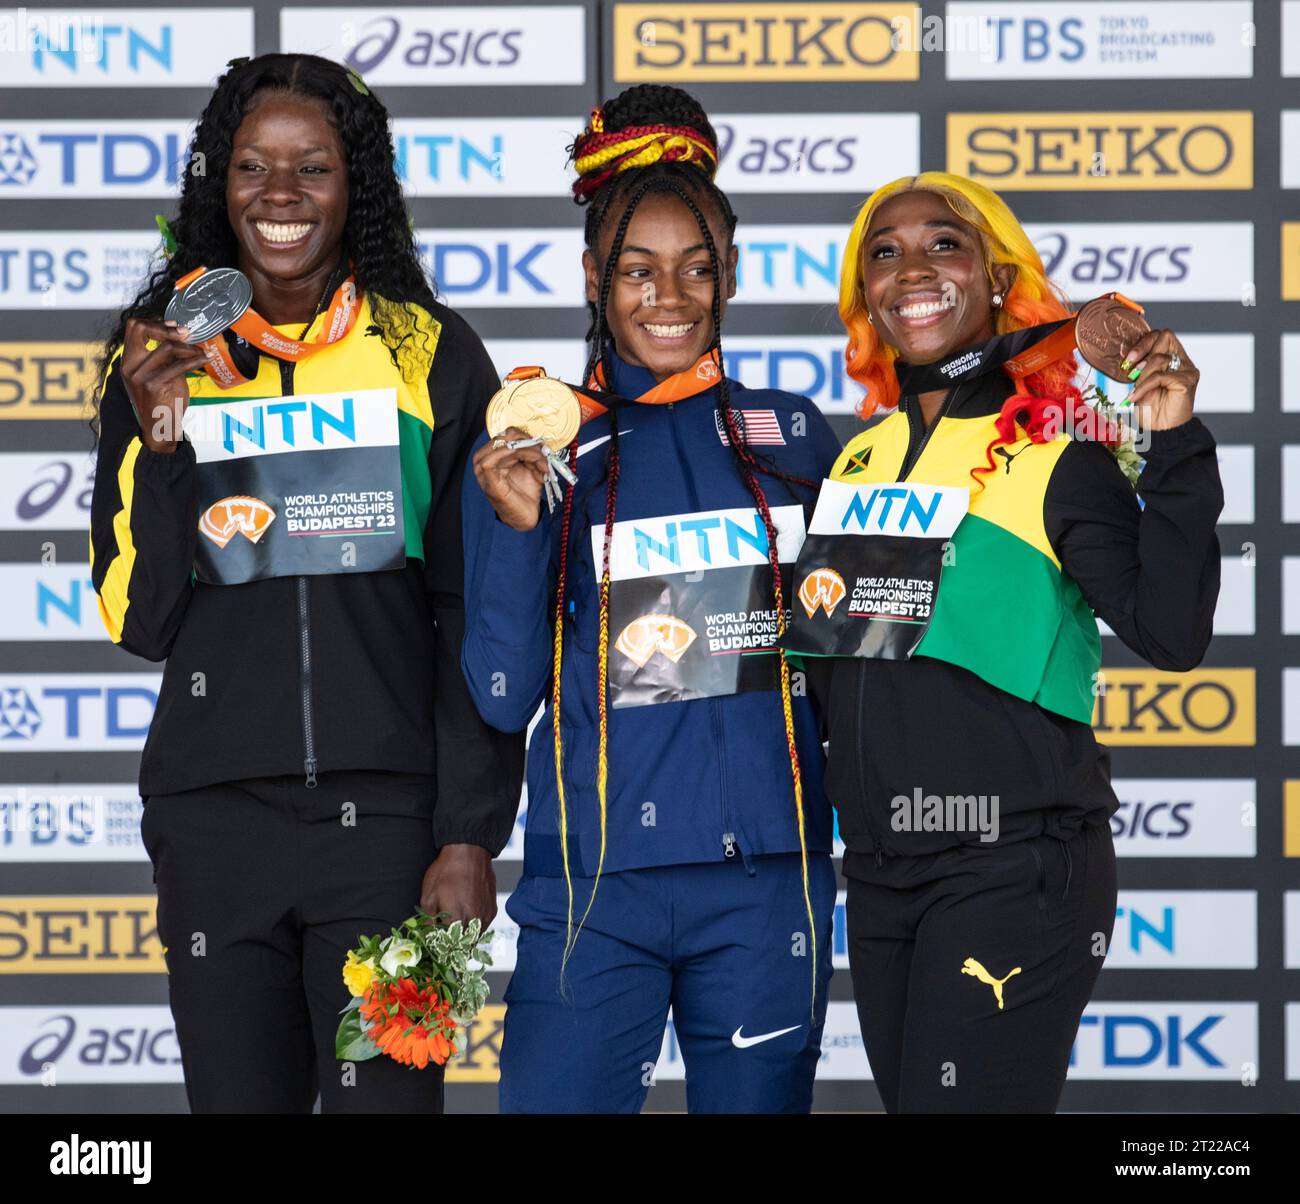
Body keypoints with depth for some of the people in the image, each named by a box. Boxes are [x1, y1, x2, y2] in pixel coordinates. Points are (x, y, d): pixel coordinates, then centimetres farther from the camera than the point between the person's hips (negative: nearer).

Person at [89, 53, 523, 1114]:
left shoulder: (433, 359, 4)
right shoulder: (161, 362, 9)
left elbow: (477, 619, 2)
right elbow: (142, 621, 7)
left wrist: (470, 837, -6)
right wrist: (159, 438, -8)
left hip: (386, 814, -2)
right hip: (213, 816, 2)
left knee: (387, 1095, -9)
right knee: (239, 1099, 3)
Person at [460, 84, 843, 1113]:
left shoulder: (793, 437, 10)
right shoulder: (540, 445, 5)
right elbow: (505, 698, 0)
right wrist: (517, 529, -11)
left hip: (767, 875, 2)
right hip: (593, 883, -1)